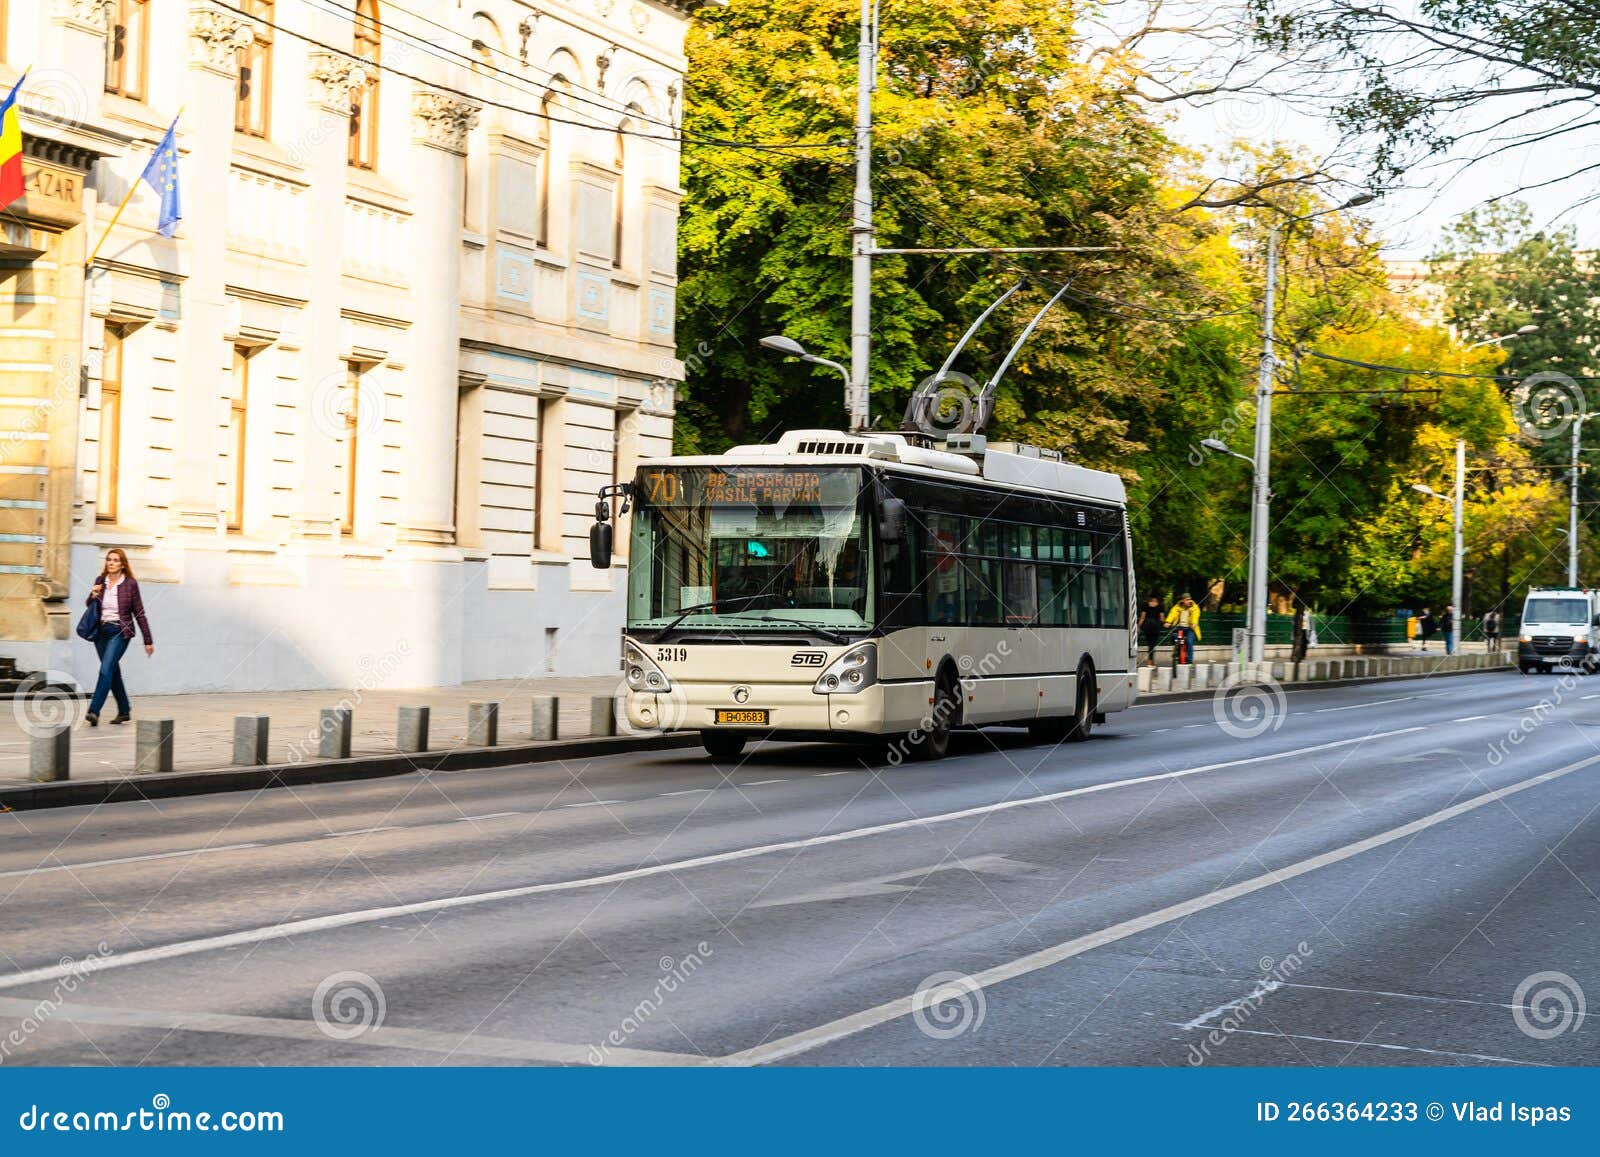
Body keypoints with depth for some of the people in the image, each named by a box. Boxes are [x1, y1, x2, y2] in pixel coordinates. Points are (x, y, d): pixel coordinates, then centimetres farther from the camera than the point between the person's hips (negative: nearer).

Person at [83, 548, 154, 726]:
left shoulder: (130, 584, -4)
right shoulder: (100, 581, 7)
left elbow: (139, 613, 0)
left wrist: (148, 641, 2)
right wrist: (93, 596, -5)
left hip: (120, 631, -5)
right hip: (101, 631, 5)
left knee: (106, 670, -18)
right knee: (113, 673, 14)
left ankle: (94, 711, -25)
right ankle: (124, 711, 27)